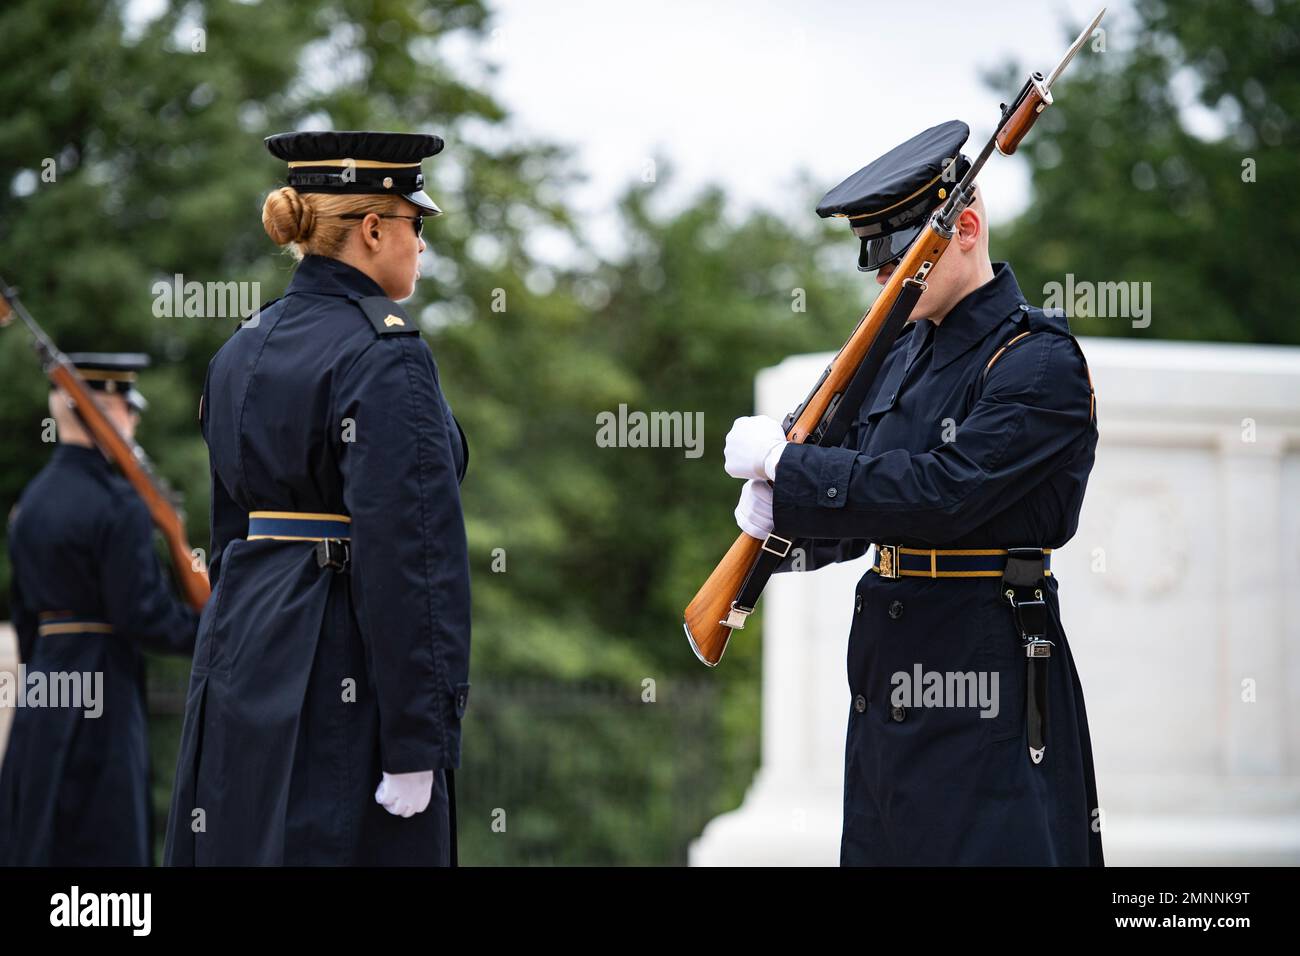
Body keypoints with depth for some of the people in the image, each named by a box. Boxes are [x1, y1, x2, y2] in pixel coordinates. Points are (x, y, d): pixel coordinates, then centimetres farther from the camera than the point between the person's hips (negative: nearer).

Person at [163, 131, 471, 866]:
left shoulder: (244, 347, 12)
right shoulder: (386, 356, -14)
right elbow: (407, 553, -19)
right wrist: (417, 736, -19)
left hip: (247, 652, 8)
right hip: (349, 670, -8)